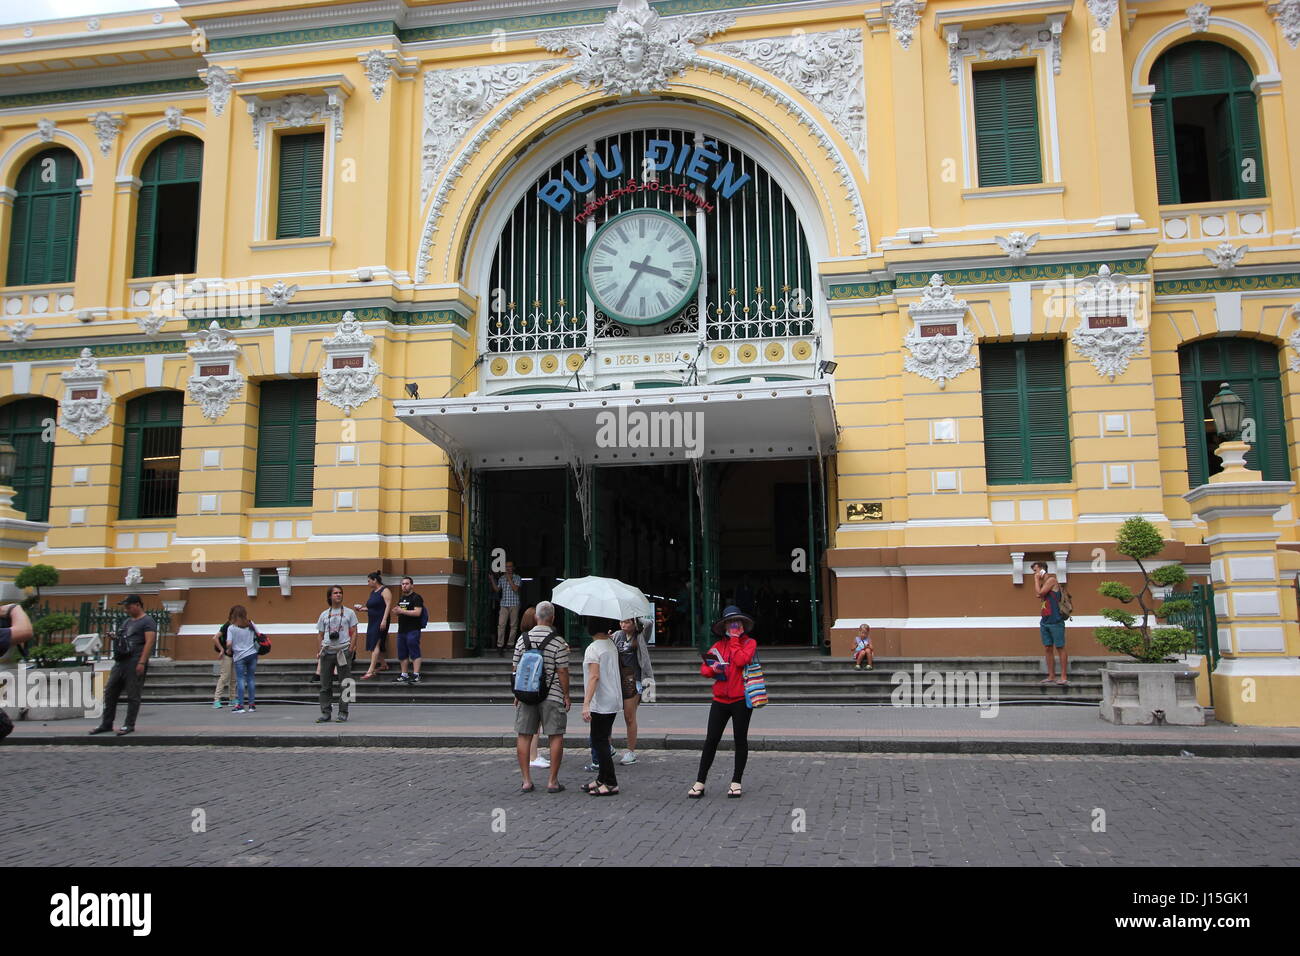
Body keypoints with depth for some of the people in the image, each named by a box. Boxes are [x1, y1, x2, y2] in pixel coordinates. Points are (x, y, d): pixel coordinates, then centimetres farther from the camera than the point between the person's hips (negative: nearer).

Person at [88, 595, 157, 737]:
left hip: (135, 662, -9)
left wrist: (142, 663, -22)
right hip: (120, 661, 9)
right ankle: (106, 724, 14)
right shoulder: (126, 620, 22)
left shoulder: (147, 622, -5)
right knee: (110, 692, 7)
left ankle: (129, 725, 3)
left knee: (133, 695, -3)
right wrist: (115, 637, 8)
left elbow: (149, 642, -14)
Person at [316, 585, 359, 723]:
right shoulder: (324, 614, 13)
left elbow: (354, 632, 2)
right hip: (327, 651, 2)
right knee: (325, 684, 3)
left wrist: (351, 648, -10)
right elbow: (321, 635, 14)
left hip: (343, 651, -2)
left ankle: (343, 713, 5)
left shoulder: (349, 612, 6)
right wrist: (320, 650, 1)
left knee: (344, 684, -1)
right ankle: (325, 713, 9)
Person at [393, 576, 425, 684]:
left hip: (412, 631, -9)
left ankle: (416, 675, -10)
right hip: (401, 630, 9)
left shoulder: (416, 598, -8)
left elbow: (417, 612, -19)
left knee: (414, 654, -9)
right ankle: (403, 675, 20)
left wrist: (402, 611, -20)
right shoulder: (401, 599, 20)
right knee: (402, 654, 12)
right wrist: (396, 612, 6)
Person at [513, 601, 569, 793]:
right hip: (552, 696, -3)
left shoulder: (522, 639, 2)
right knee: (556, 737, 5)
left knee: (523, 736, 10)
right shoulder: (558, 641, -9)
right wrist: (566, 695, 1)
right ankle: (553, 781, 7)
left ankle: (526, 781, 10)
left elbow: (515, 669, 7)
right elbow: (562, 671, -10)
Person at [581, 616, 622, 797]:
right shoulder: (611, 644, 9)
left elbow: (594, 676, -25)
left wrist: (586, 704, -27)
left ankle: (611, 783, -2)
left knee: (599, 742, -3)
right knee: (602, 740, 16)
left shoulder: (593, 649, -17)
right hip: (613, 700, 9)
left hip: (601, 703, -9)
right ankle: (602, 779, 23)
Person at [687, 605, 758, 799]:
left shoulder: (750, 643, 2)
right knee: (711, 740, 1)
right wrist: (712, 668, -12)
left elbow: (741, 660, -17)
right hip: (720, 699, 3)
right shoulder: (718, 646, 12)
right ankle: (700, 783, 6)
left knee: (740, 740, 5)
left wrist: (734, 641, -8)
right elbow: (704, 668, 9)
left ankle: (736, 782, 16)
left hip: (741, 699, -3)